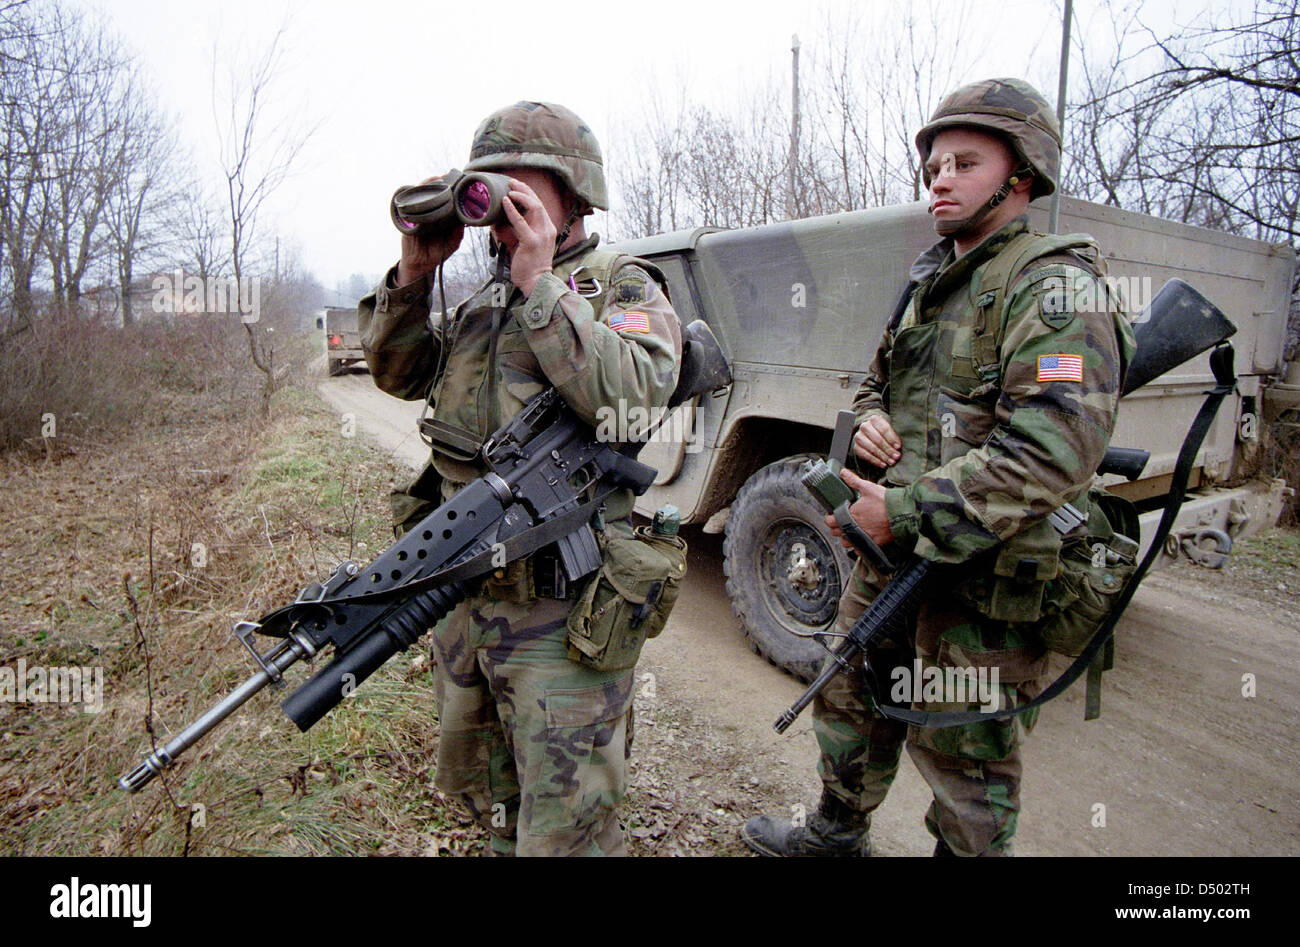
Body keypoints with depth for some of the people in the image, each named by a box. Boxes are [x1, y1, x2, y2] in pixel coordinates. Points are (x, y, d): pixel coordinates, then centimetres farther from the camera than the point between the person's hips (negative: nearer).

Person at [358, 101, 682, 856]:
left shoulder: (624, 286, -6)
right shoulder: (487, 297, 15)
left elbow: (631, 398, -25)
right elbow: (400, 375, 12)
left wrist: (541, 283, -21)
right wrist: (414, 274, -2)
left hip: (561, 609, -7)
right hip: (464, 588, 8)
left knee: (566, 831, 3)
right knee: (475, 780, 27)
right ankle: (507, 844, 52)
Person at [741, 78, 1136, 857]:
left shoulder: (1057, 287, -15)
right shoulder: (933, 282, 13)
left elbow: (1051, 455, -26)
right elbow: (879, 382, 23)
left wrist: (903, 512, -24)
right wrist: (868, 418, -2)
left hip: (983, 586, -9)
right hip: (891, 559, 9)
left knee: (964, 759, 9)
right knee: (851, 702, 23)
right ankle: (837, 835, 47)